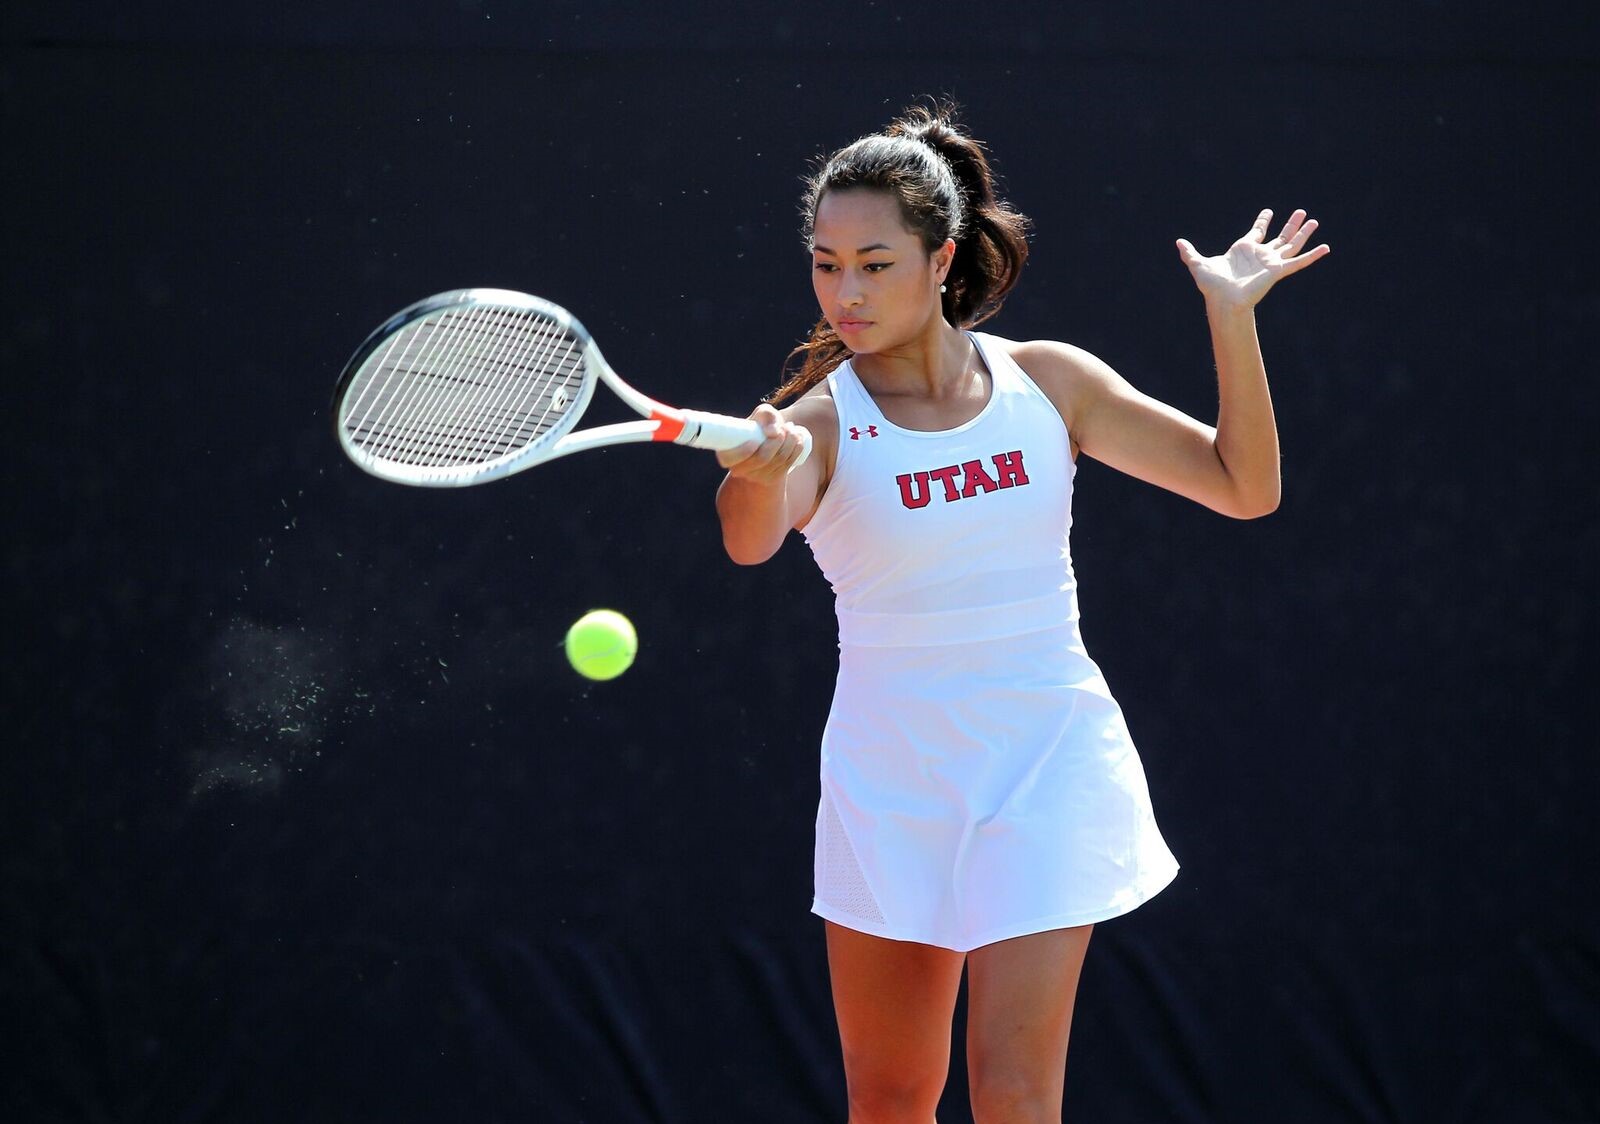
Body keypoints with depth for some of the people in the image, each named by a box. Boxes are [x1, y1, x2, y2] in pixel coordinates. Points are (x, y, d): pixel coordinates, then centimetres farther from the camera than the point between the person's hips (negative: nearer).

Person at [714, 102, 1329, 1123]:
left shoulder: (1046, 380, -2)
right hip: (891, 775, 0)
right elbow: (749, 539, -31)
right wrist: (764, 471, -54)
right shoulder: (820, 420, -8)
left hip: (1046, 767, 0)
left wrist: (1234, 318, -9)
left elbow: (1245, 486, 2)